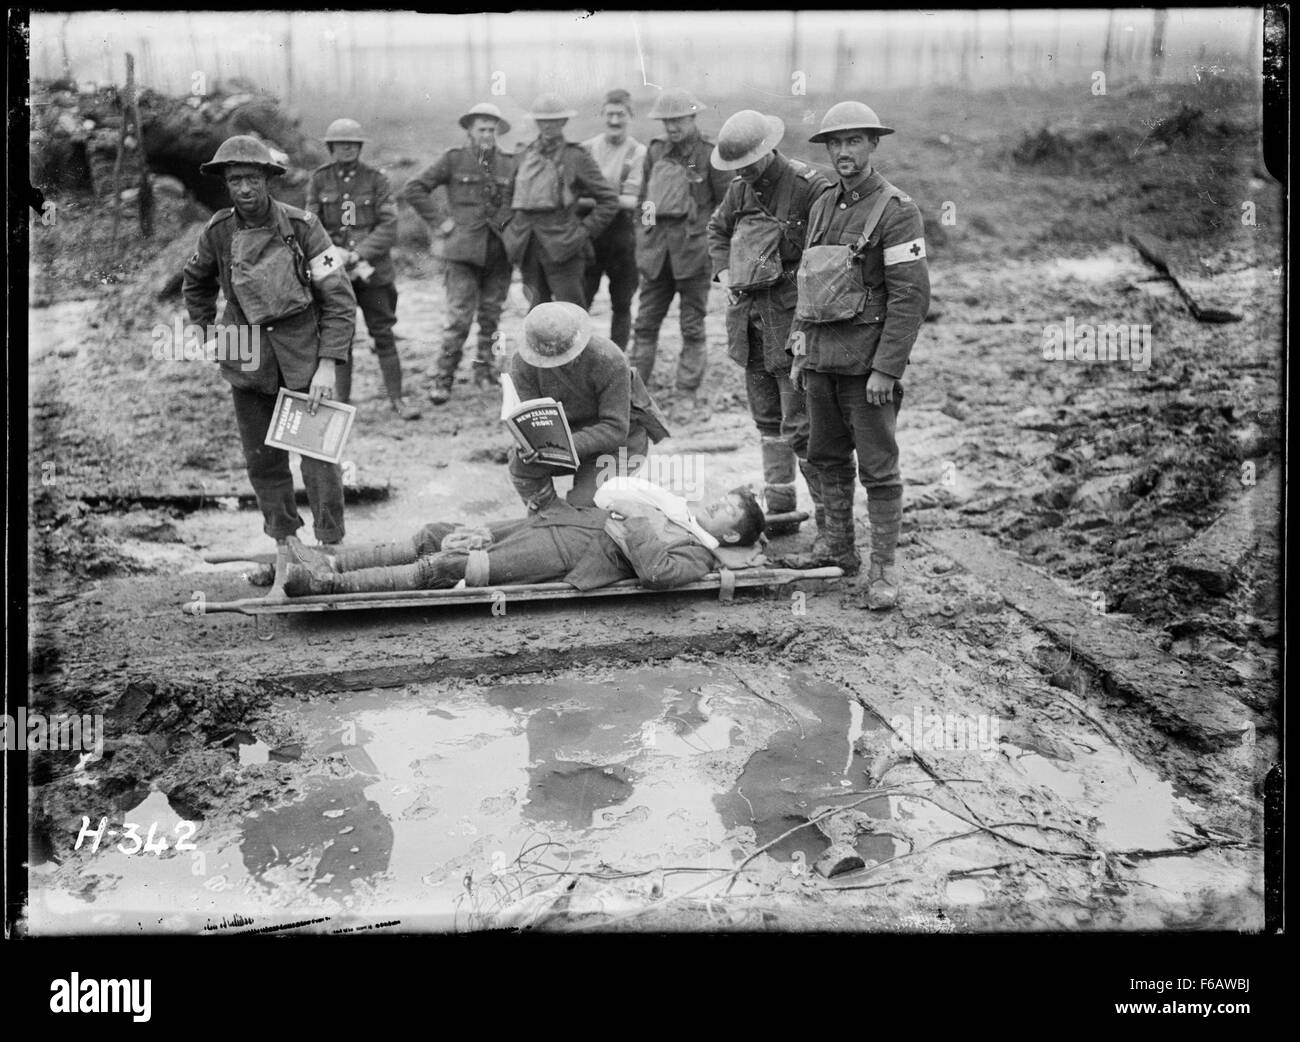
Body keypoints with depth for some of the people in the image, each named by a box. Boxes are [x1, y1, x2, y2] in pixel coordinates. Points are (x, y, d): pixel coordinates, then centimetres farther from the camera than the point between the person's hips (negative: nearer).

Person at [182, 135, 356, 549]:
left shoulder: (301, 226, -11)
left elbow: (338, 298, -10)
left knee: (318, 453, -7)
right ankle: (283, 544, 23)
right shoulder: (218, 231, -2)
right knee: (262, 460, 9)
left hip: (302, 352, -3)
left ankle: (332, 546, 3)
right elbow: (195, 285, 20)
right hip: (247, 362, 3)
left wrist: (327, 364, -15)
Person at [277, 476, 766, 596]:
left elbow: (656, 572, -27)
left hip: (569, 552, -9)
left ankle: (328, 584, -17)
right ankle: (329, 562, 1)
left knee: (445, 568, -17)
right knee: (435, 535, 1)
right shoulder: (680, 513, 24)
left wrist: (634, 520, -11)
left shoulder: (696, 556, -3)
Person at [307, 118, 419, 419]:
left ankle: (397, 398, 5)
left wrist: (359, 254, -16)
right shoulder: (319, 180, 3)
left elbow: (388, 226, -5)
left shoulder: (375, 180, 2)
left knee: (383, 333, 0)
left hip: (373, 267, -1)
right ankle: (341, 400, 14)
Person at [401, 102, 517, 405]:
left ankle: (485, 373, 22)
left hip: (499, 252, 3)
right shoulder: (454, 160, 1)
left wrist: (508, 222, 4)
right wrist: (438, 223, -3)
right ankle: (443, 380, -3)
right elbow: (413, 189, 1)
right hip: (463, 250, -3)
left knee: (491, 318, 9)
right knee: (459, 318, -9)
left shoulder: (509, 165, 9)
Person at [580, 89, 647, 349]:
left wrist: (590, 200, -18)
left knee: (621, 306, 6)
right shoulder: (587, 148, 7)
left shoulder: (638, 152, -1)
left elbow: (631, 201, -10)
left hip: (622, 233, -1)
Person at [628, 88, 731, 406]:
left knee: (693, 326, 4)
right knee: (645, 322, 7)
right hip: (656, 245, 5)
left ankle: (687, 393, 11)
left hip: (693, 247, -5)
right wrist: (642, 242, 13)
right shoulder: (655, 151, 11)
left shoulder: (710, 154, -5)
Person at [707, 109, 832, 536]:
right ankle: (780, 512, 20)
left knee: (800, 424, -7)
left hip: (791, 315, -7)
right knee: (767, 420, 12)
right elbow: (717, 228, 28)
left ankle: (831, 514, 4)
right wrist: (724, 273, 14)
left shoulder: (809, 187, -13)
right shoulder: (740, 189, 9)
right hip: (749, 312, 7)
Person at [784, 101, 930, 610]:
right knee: (826, 456, 15)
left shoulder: (896, 210, -10)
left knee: (877, 467, -3)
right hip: (820, 355, 7)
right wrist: (798, 351, 16)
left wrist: (886, 369, -19)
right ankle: (837, 544, 30)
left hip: (866, 361, -7)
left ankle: (883, 568, 4)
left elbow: (912, 295, -15)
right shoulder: (823, 206, 13)